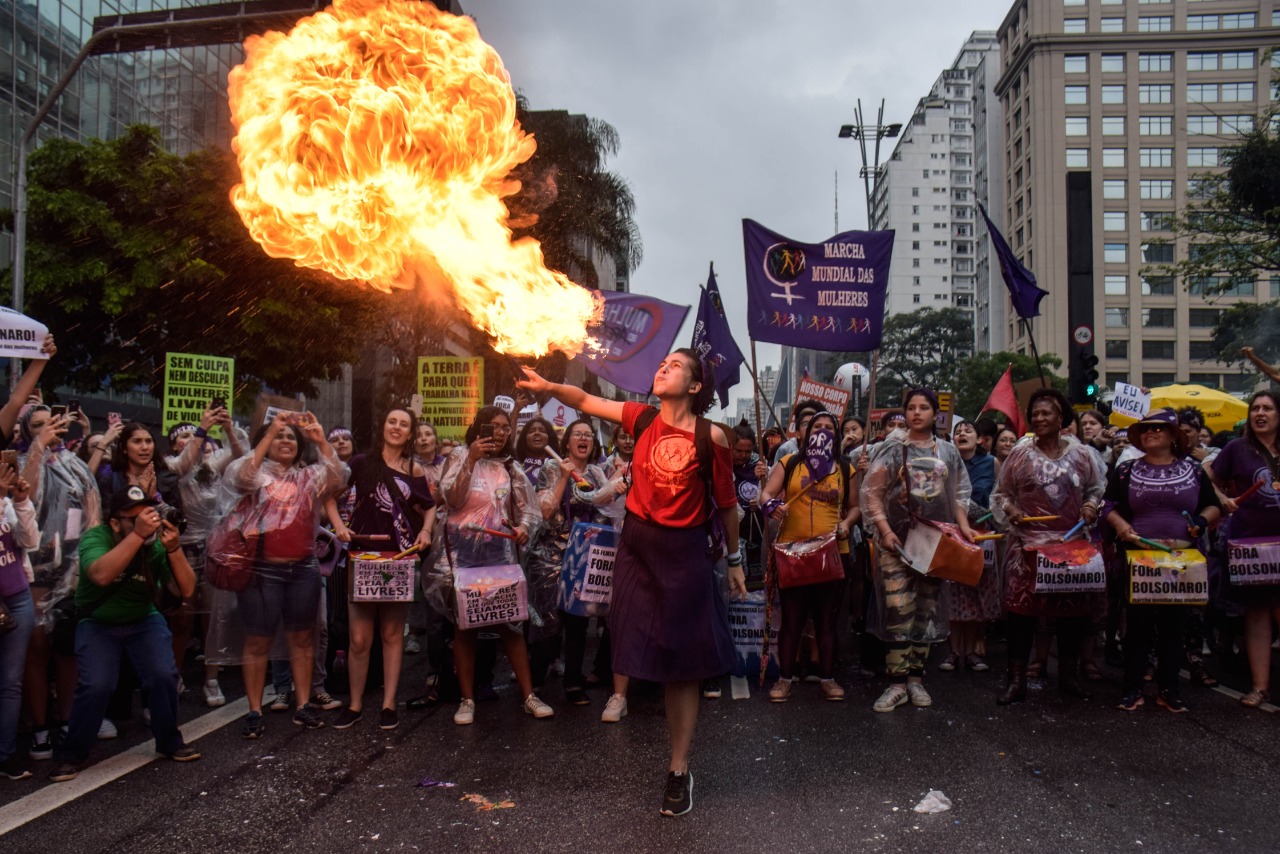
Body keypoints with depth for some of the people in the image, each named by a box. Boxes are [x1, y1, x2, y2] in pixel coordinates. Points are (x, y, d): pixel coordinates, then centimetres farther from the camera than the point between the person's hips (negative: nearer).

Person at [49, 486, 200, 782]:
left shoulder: (157, 544, -16)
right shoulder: (96, 538, -22)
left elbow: (185, 590, -21)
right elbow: (101, 575, -43)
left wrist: (174, 549, -35)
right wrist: (137, 534, -49)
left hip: (144, 620, 2)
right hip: (98, 623, -2)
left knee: (164, 676, -17)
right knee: (96, 685, -21)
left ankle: (169, 742, 7)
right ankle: (71, 755, 3)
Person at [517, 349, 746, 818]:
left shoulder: (711, 436, -9)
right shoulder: (642, 418, 1)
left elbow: (726, 503, 0)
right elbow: (585, 401, 5)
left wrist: (734, 559, 8)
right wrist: (547, 386, -14)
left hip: (685, 552, -3)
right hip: (638, 546, 3)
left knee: (683, 664, 3)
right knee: (641, 648, 9)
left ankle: (679, 769, 12)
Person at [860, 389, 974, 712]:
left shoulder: (948, 452, 12)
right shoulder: (892, 449, 2)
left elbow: (959, 494, 17)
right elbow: (871, 494, -1)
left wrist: (963, 526, 3)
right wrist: (884, 530, -12)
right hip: (898, 541, -3)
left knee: (927, 610, 7)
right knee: (898, 610, -9)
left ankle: (916, 678, 16)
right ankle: (897, 683, -3)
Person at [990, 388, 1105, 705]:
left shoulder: (1081, 454, 7)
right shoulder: (1020, 454, 2)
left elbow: (1096, 490, 17)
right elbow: (1000, 494, 8)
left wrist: (1091, 505, -4)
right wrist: (1010, 510, -11)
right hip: (1028, 543, -2)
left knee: (1074, 609, 7)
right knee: (1021, 608, -5)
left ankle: (1069, 675, 24)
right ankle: (1016, 680, 3)